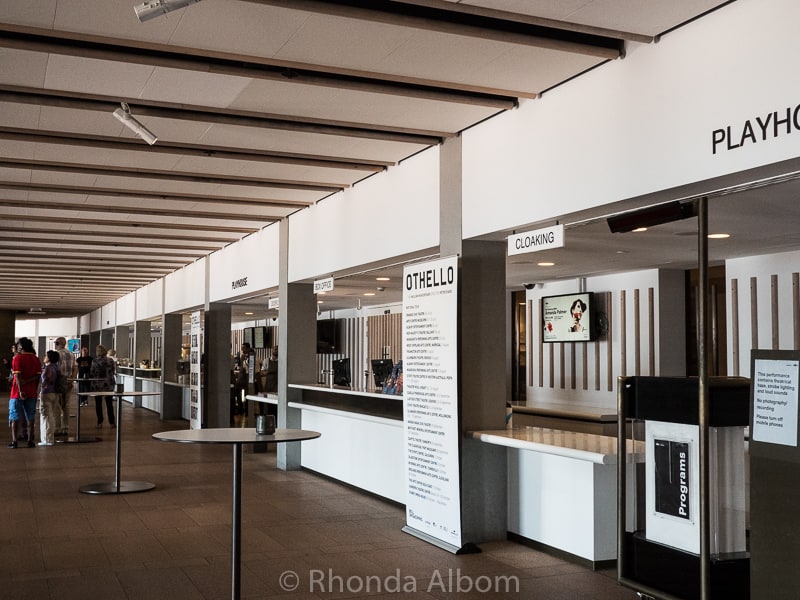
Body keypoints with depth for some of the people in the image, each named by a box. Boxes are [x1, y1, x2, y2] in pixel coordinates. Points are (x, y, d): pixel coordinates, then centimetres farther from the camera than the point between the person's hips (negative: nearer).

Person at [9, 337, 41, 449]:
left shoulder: (17, 358, -8)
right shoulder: (36, 360, 6)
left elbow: (18, 377, -13)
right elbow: (38, 376, -3)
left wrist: (20, 391, -15)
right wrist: (27, 381, -9)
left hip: (18, 392, -4)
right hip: (31, 392, 4)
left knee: (15, 417, 2)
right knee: (30, 417, 8)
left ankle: (14, 441, -1)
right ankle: (30, 441, 6)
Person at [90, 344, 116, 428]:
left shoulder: (94, 361, -10)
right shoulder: (110, 361, -6)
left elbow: (92, 374, -6)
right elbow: (113, 372, 1)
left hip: (97, 385, -2)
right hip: (109, 385, 2)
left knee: (98, 404, 8)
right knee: (109, 404, 8)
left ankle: (99, 422, 7)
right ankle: (111, 422, 8)